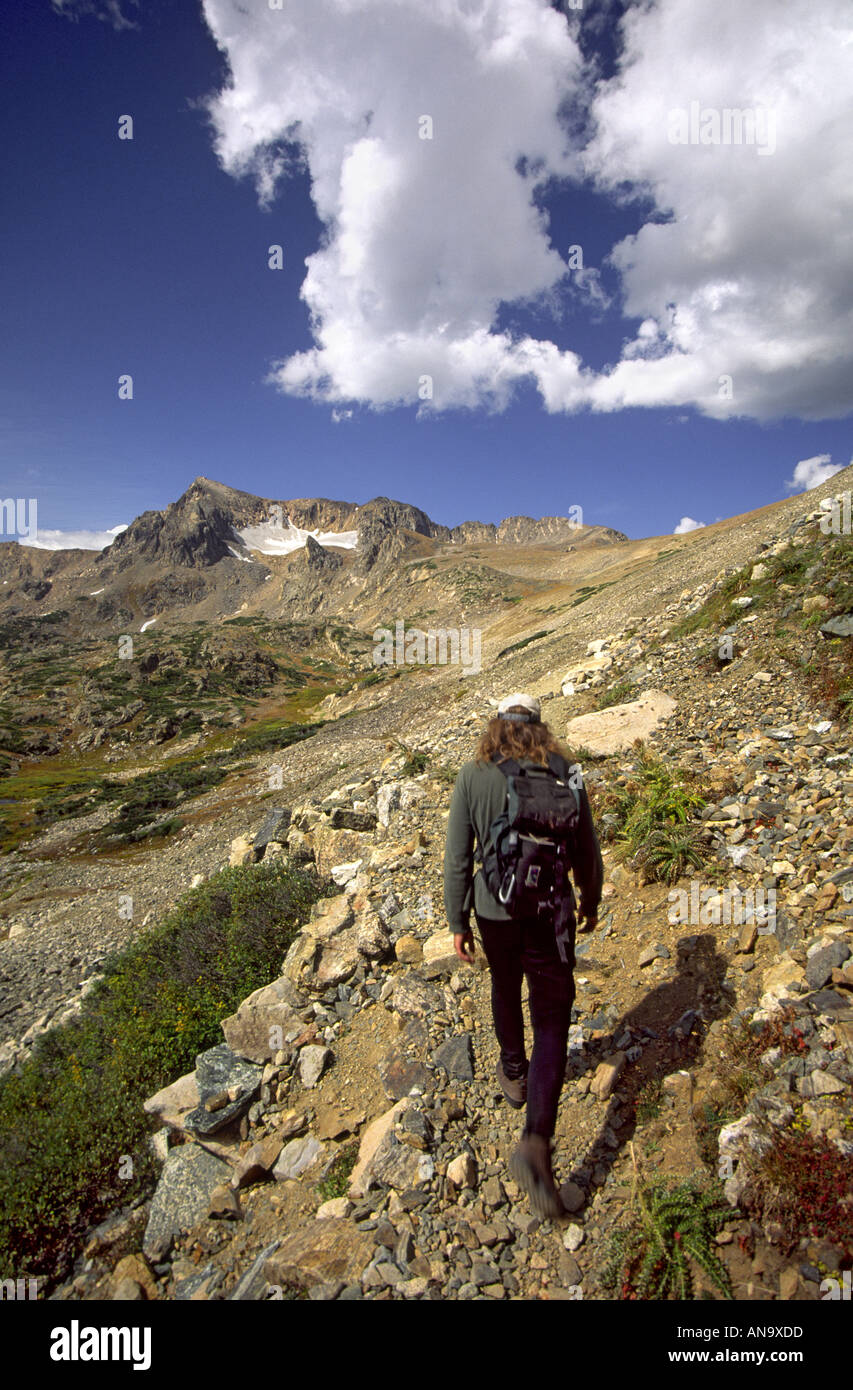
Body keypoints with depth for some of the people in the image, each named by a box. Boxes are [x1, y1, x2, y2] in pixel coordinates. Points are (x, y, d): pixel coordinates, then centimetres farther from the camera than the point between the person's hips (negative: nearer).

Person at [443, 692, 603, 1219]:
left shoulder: (473, 776, -11)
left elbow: (458, 858, -8)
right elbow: (587, 852, -1)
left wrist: (458, 922, 3)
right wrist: (591, 903, 16)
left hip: (494, 911, 1)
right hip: (547, 914, -1)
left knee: (506, 990, 29)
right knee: (551, 1022, 9)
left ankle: (515, 1074, 52)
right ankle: (536, 1142, -2)